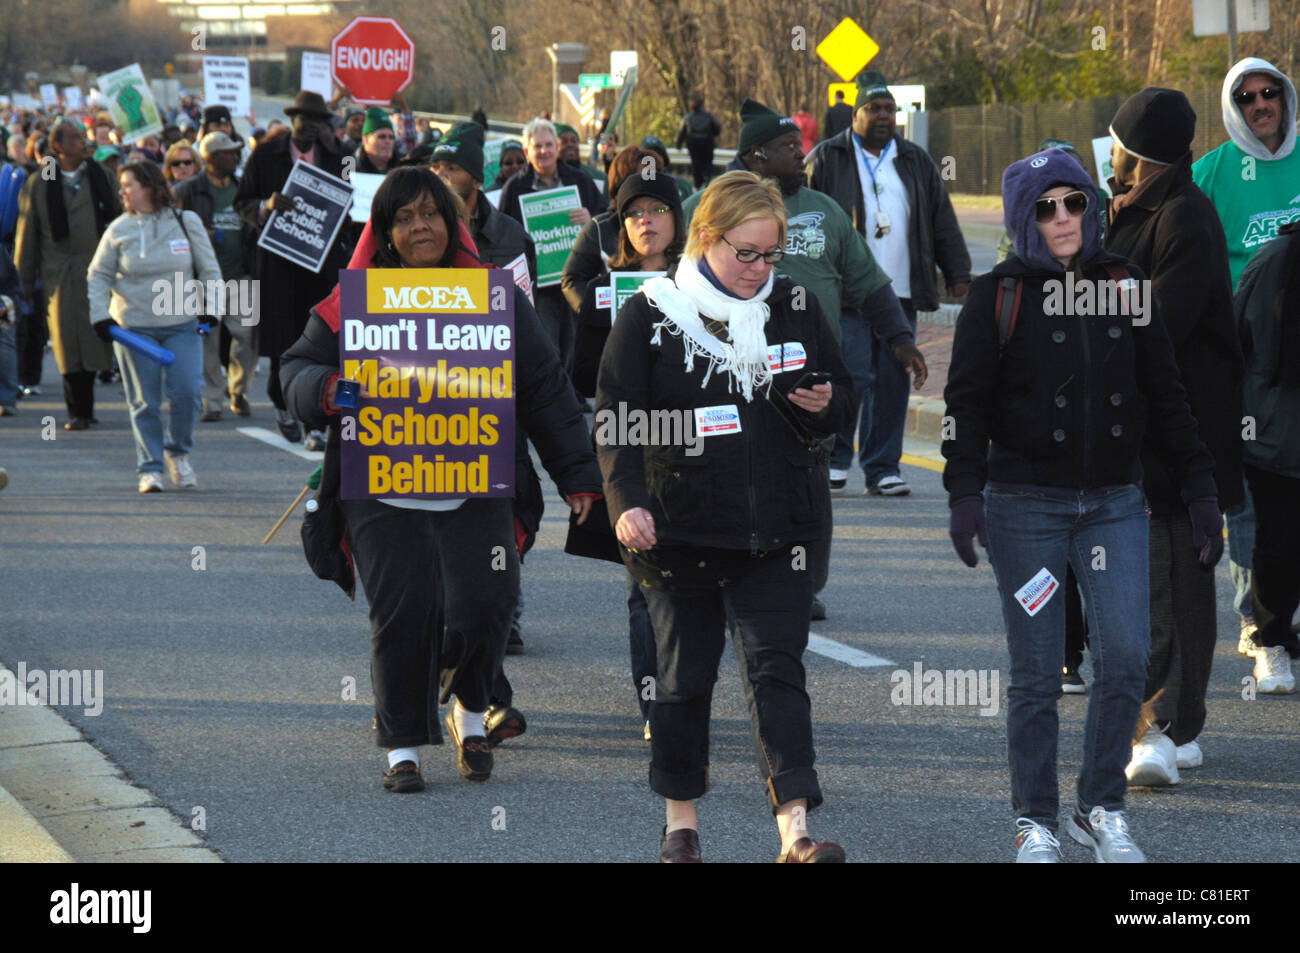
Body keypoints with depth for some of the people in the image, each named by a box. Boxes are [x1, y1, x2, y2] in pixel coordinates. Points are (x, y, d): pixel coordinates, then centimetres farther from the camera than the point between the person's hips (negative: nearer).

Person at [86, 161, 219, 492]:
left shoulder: (187, 222, 3)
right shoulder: (119, 229, 3)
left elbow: (209, 270, 10)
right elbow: (98, 275, 8)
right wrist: (99, 316, -4)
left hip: (182, 324, 0)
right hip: (133, 325, 0)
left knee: (186, 393, -11)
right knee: (144, 402, -1)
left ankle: (178, 452, 13)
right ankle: (149, 468, 8)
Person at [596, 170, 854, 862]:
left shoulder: (795, 308, 8)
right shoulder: (651, 313, -2)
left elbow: (840, 395, 18)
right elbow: (616, 416, -4)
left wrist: (824, 407, -7)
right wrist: (627, 501, -17)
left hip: (775, 532, 2)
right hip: (681, 528, -2)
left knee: (777, 669, -8)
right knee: (685, 676, 8)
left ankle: (795, 831, -16)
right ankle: (680, 819, 24)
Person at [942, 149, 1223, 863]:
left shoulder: (1126, 288, 7)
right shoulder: (996, 297, -1)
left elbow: (1166, 397, 11)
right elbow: (967, 403, -3)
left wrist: (1200, 488, 7)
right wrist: (964, 494, -15)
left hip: (1115, 502, 2)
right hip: (1025, 504, -2)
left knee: (1126, 659, -7)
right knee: (1036, 674, 0)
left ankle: (1100, 809, 10)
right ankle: (1035, 822, 13)